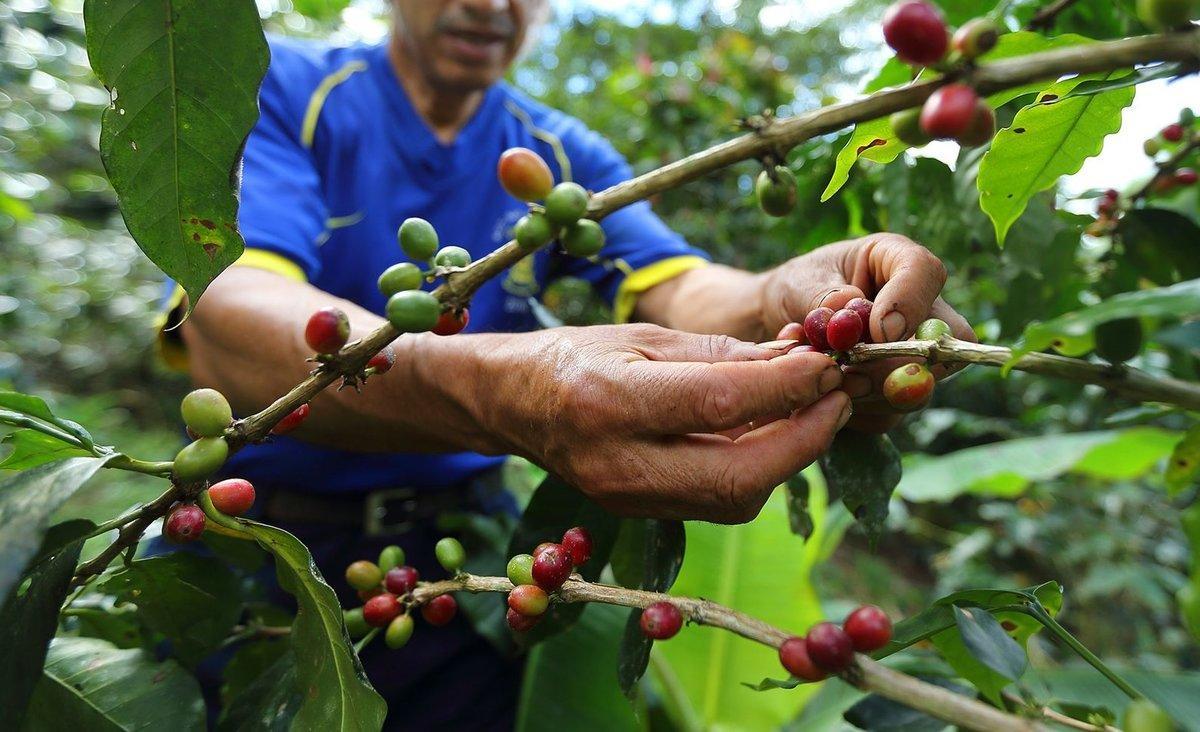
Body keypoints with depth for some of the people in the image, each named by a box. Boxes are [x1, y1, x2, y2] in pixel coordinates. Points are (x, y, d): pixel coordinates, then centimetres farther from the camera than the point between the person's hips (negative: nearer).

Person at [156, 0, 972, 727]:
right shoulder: (274, 90, -10)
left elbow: (673, 284, -13)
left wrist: (771, 304, -38)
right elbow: (222, 318, -28)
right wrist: (490, 390, -47)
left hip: (463, 551, 3)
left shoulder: (568, 156, 3)